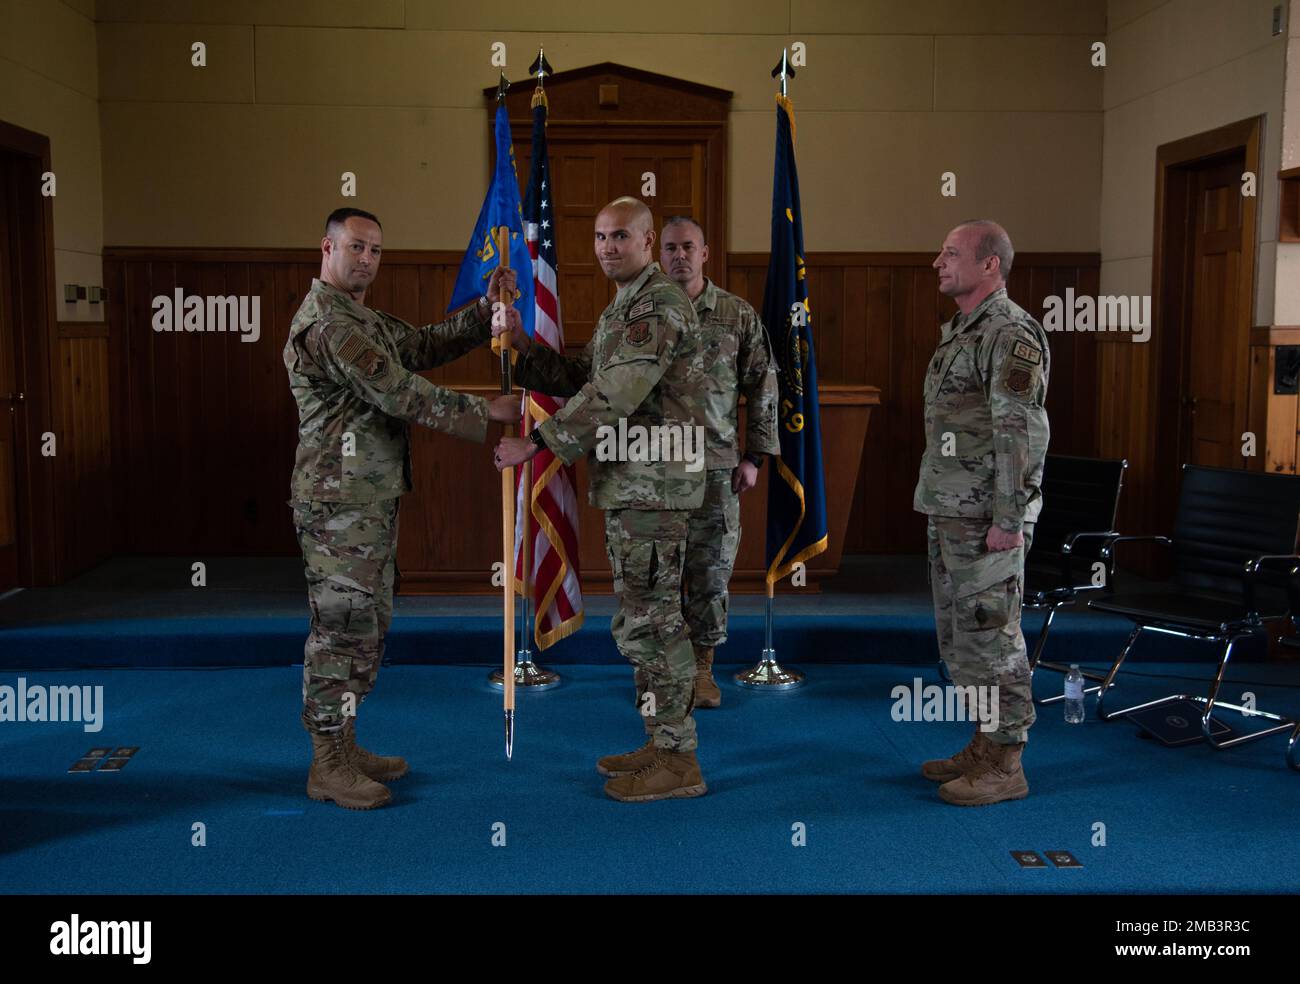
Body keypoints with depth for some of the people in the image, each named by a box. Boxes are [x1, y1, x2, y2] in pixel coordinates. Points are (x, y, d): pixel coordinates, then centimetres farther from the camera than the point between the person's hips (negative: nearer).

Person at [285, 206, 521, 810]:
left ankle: (344, 745, 24)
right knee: (342, 627, -5)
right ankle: (328, 766, 4)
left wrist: (486, 310, 2)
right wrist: (485, 411, -15)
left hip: (372, 500, 10)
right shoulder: (326, 321, -15)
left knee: (367, 626, 14)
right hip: (340, 503, -10)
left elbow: (427, 345, 15)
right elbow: (399, 393, -19)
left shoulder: (365, 321, 20)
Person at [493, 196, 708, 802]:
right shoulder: (622, 309, 19)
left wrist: (535, 443, -20)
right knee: (651, 617, 14)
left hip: (652, 487, -10)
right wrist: (521, 346, 8)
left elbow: (613, 396, -23)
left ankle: (678, 762, 4)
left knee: (646, 620, -5)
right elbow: (579, 381, 19)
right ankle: (667, 744, 24)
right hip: (630, 486, 10)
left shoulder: (659, 306, -14)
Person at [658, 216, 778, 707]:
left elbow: (762, 388, 6)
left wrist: (754, 456, 1)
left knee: (711, 568, 4)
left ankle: (702, 666, 18)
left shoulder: (739, 315, 3)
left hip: (716, 465, 0)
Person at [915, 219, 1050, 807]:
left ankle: (1005, 765, 7)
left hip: (986, 520, -10)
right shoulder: (961, 331, 17)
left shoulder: (1010, 334, -14)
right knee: (958, 638, 15)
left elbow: (1025, 434, -20)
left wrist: (1008, 519, -22)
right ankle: (986, 745, 27)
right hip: (948, 514, 10)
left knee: (990, 637, -3)